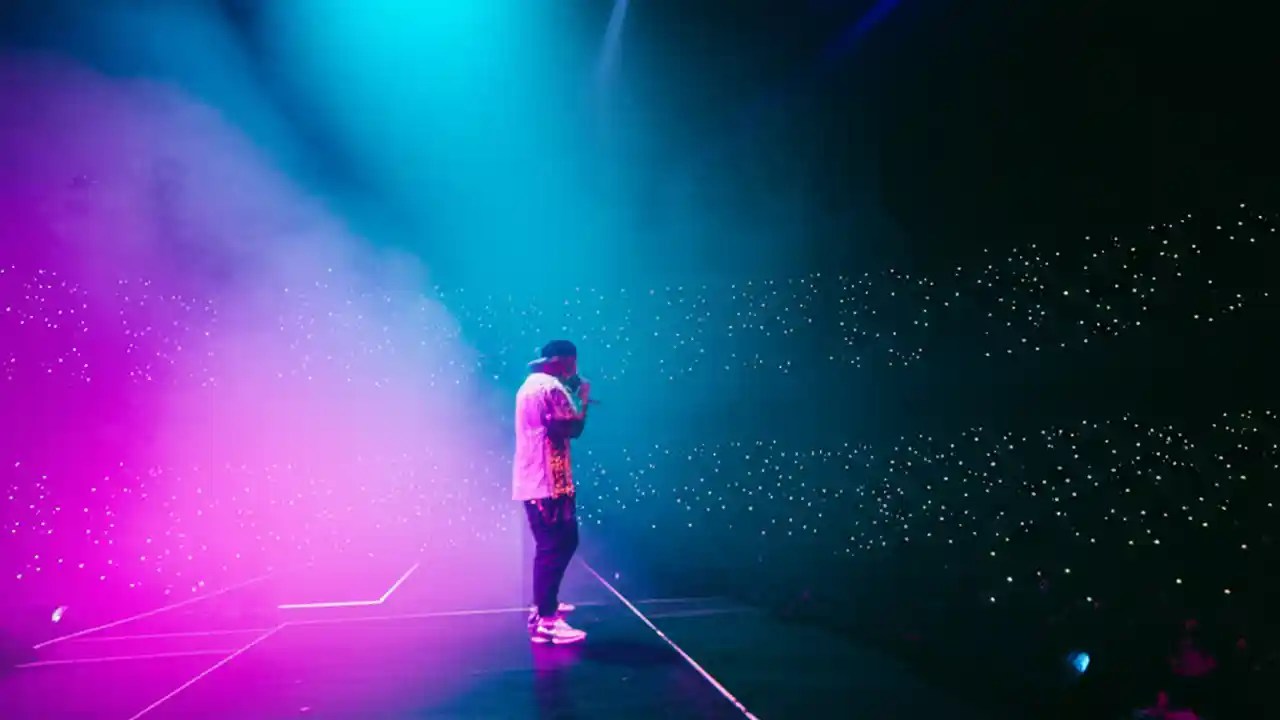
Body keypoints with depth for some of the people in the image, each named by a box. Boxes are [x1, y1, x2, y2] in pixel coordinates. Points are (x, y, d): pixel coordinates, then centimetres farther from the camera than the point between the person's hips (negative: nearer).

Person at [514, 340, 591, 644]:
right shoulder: (552, 387, -13)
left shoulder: (529, 385, 19)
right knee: (556, 547, -9)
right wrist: (583, 399, -1)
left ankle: (545, 605, 30)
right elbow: (574, 428, -16)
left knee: (549, 546, 20)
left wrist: (572, 398, 23)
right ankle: (546, 621, -10)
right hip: (549, 481, -10)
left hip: (532, 480, 10)